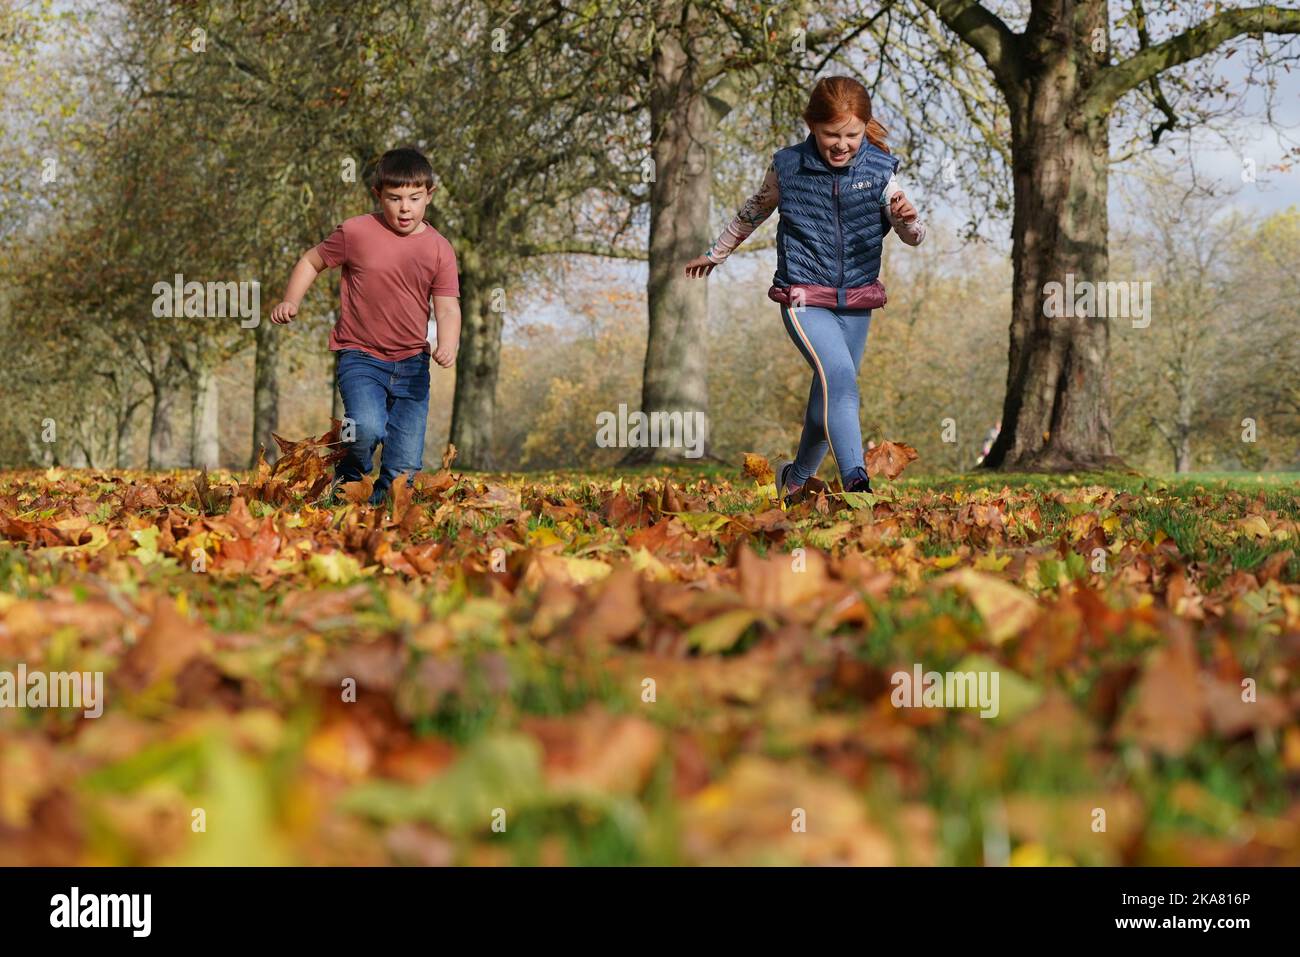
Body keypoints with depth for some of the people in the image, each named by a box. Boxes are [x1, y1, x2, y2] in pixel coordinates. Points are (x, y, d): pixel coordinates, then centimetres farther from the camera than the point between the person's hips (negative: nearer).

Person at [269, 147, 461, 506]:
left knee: (406, 468, 2)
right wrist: (290, 301, -5)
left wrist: (447, 345, -23)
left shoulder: (439, 249, 1)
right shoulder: (355, 232, -4)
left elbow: (447, 307, -3)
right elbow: (312, 261, 10)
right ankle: (348, 477, 2)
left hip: (412, 363, 3)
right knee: (368, 428, -29)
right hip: (360, 357, -3)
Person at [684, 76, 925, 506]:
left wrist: (908, 219, -33)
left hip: (856, 304, 3)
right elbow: (753, 212, 13)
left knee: (829, 398, 13)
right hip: (803, 298, -3)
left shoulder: (879, 169, -4)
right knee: (840, 375, -27)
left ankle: (796, 477, 38)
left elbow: (913, 237, -9)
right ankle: (856, 483, -40)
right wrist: (715, 254, 25)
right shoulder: (788, 166, -6)